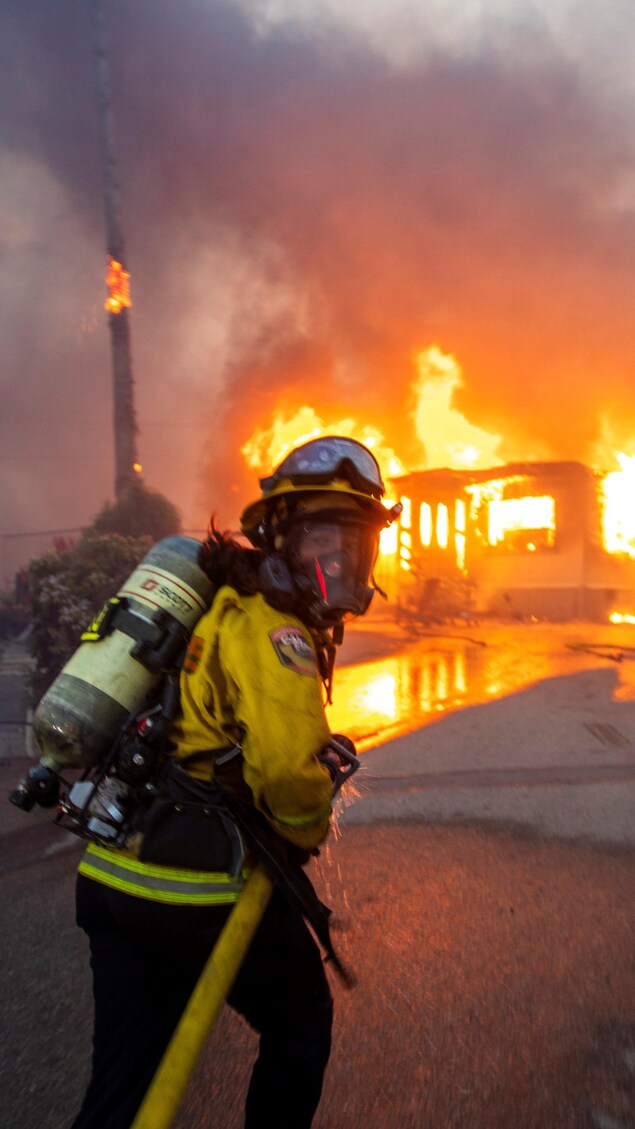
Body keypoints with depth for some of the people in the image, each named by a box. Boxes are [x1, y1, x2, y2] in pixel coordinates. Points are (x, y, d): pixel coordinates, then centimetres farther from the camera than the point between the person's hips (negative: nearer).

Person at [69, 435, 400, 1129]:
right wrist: (310, 831, -7)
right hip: (202, 888, -8)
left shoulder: (220, 603, 11)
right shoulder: (272, 631, -18)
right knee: (301, 1028, 20)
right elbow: (291, 771, -30)